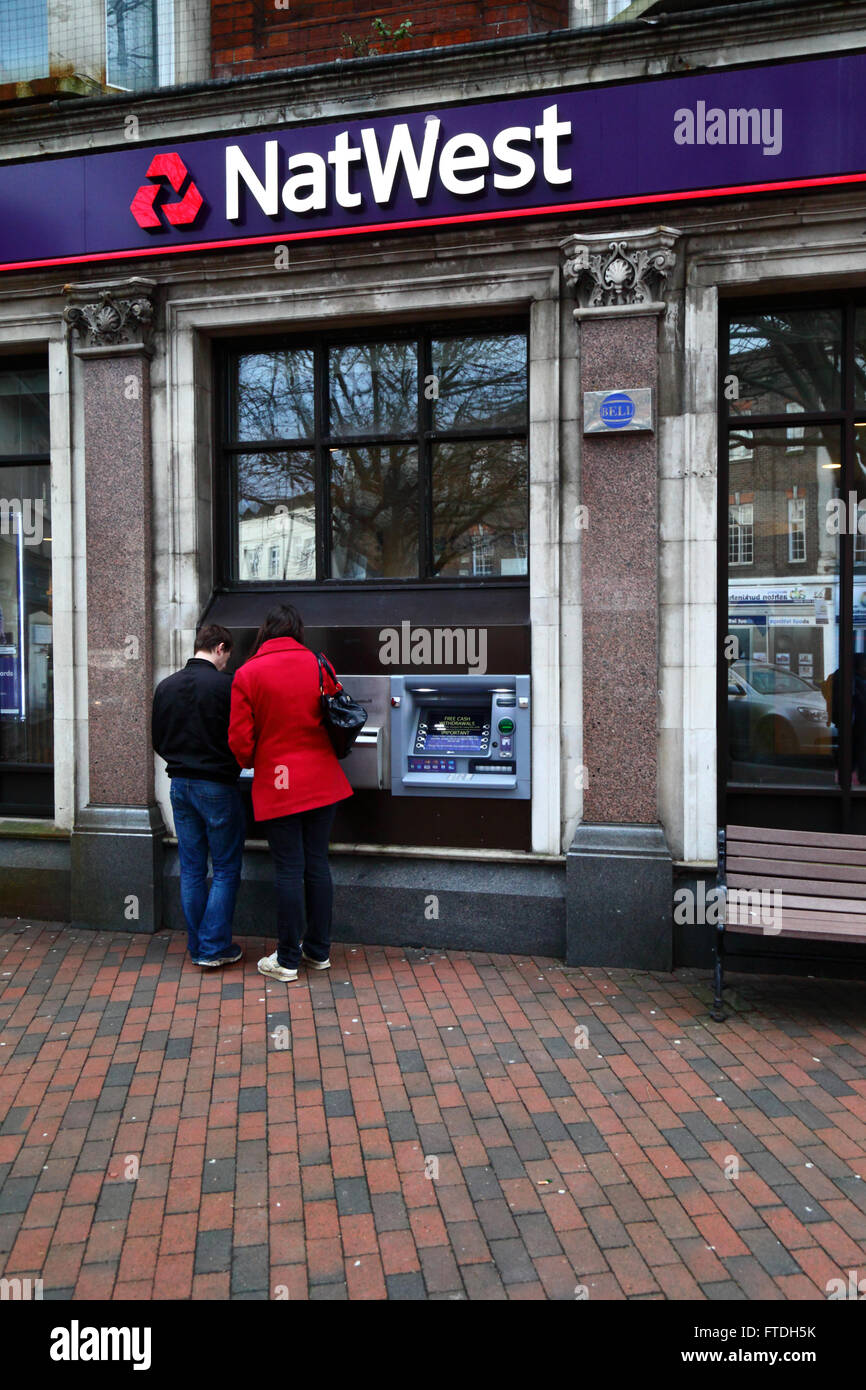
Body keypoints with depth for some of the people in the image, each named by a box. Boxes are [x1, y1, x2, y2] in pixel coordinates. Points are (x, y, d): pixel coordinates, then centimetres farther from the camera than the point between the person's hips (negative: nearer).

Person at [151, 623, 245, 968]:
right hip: (216, 785, -6)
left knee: (191, 870, 13)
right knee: (225, 870, 5)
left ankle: (197, 946, 20)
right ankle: (214, 948, 5)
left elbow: (158, 740, 12)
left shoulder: (165, 686, 5)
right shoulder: (225, 685, -14)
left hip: (180, 784, 6)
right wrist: (231, 765, 8)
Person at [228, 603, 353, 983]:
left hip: (277, 784, -3)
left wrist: (251, 763, 15)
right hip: (322, 782, 3)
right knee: (318, 864, 12)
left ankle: (287, 960, 12)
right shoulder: (317, 666, 1)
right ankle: (318, 951, 22)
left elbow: (240, 741, -7)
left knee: (288, 871, 2)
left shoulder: (247, 674, -7)